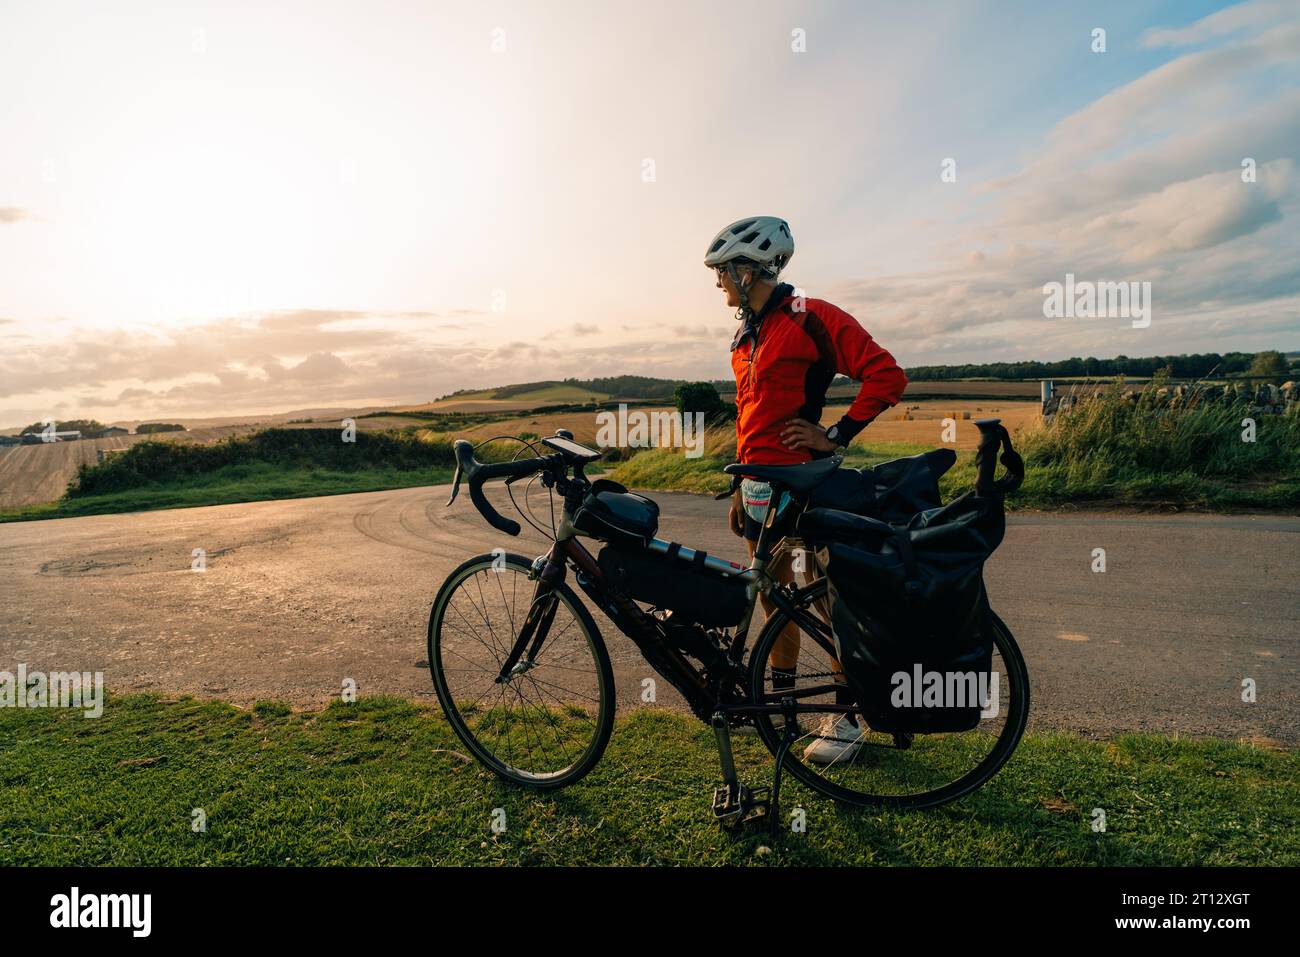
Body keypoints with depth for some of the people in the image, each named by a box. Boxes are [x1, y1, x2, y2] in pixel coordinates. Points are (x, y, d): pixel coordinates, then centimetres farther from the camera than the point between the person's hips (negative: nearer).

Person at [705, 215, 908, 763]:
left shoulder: (811, 319, -10)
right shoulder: (746, 336, 15)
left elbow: (887, 376, -13)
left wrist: (835, 437, -14)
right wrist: (742, 487, 20)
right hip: (761, 482, 8)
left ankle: (849, 716, 14)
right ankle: (782, 696, 30)